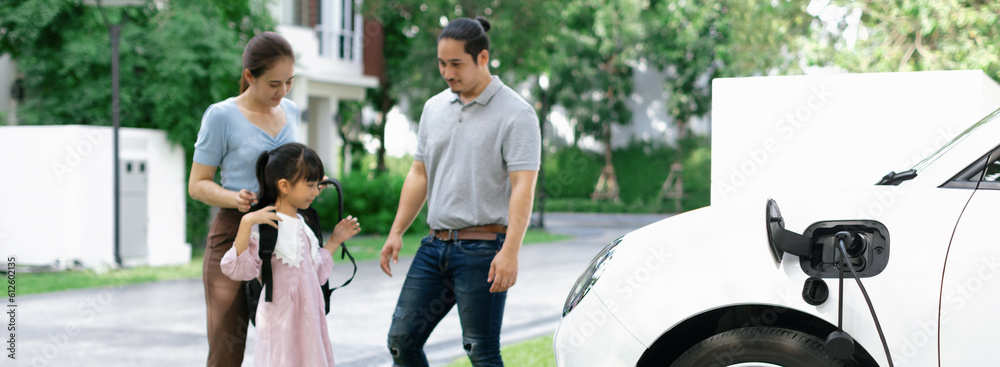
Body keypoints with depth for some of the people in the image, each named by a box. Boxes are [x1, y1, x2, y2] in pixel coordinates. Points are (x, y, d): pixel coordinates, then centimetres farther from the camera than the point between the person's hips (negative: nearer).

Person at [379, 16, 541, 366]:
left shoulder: (516, 113, -9)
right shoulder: (434, 108, 12)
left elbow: (523, 185, -16)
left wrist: (510, 251, -25)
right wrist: (396, 232, 10)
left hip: (482, 249, -7)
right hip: (435, 244, 7)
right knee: (402, 339, 6)